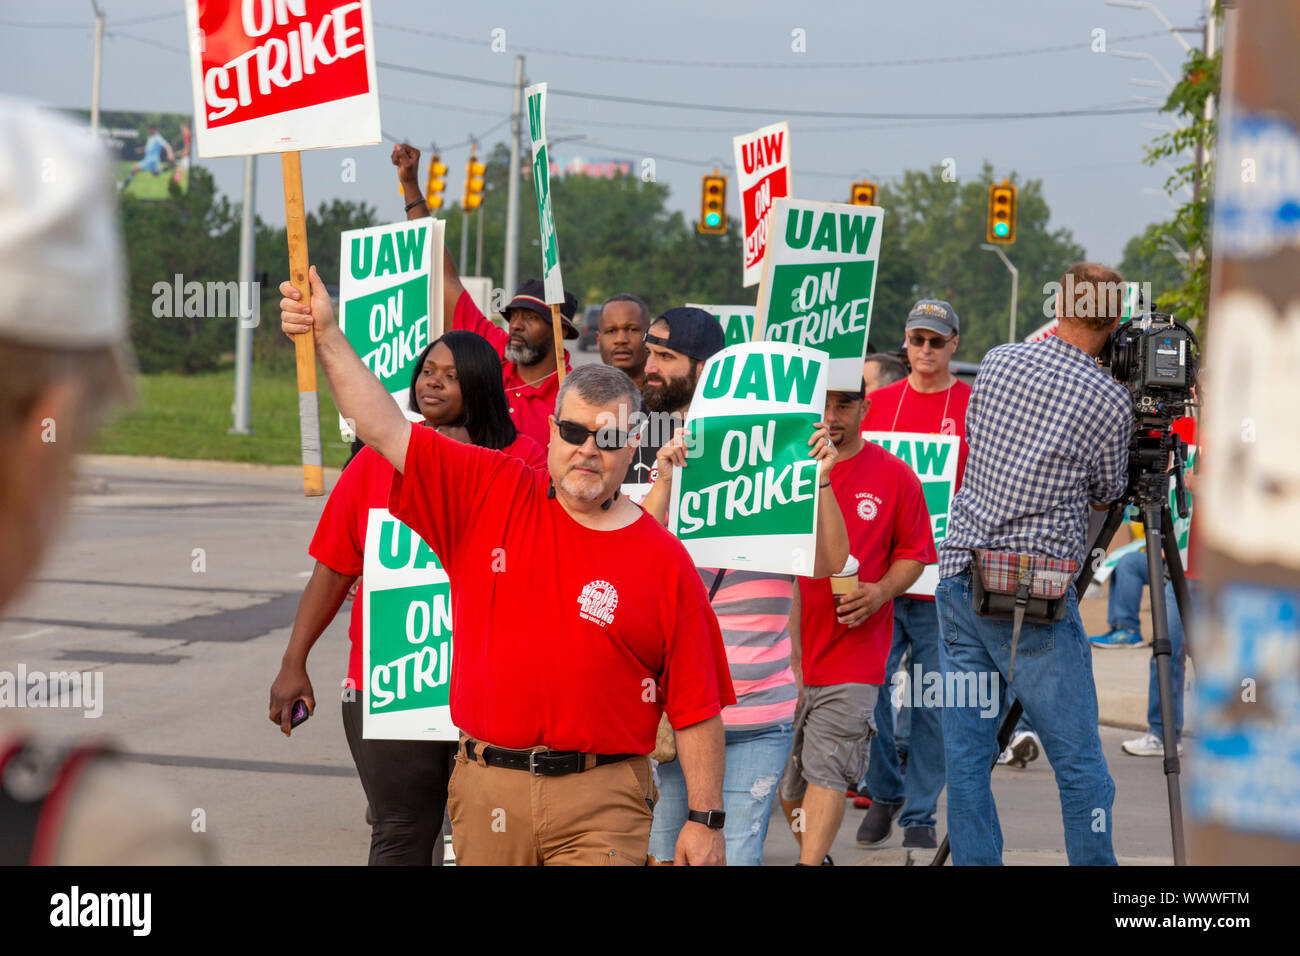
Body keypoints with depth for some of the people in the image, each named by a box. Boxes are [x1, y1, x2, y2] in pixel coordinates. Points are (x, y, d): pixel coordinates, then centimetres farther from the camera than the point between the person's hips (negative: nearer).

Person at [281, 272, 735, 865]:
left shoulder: (665, 561, -1)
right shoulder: (492, 494, 7)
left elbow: (696, 707, -1)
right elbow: (385, 429, 4)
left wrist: (705, 819, -3)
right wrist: (328, 336, -5)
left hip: (601, 804, -2)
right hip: (487, 791, 3)